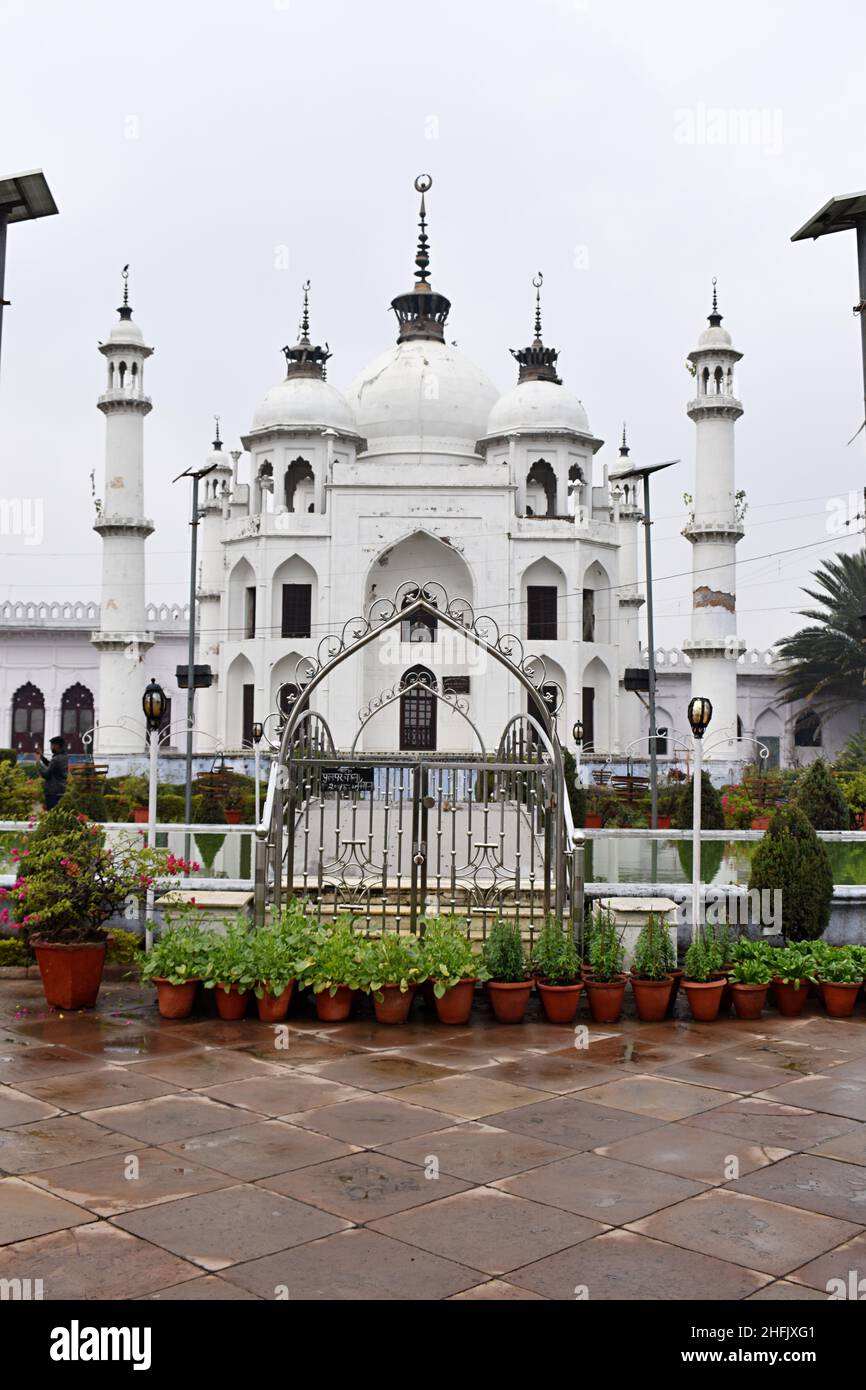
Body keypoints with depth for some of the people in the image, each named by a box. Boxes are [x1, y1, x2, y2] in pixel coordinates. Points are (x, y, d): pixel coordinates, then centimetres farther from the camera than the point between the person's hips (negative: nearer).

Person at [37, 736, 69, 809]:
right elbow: (51, 766, 24)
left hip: (53, 793, -9)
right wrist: (42, 757, 15)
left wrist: (38, 763, -4)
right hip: (61, 791, 9)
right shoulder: (64, 757, 10)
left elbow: (45, 774, -16)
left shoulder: (56, 760, -18)